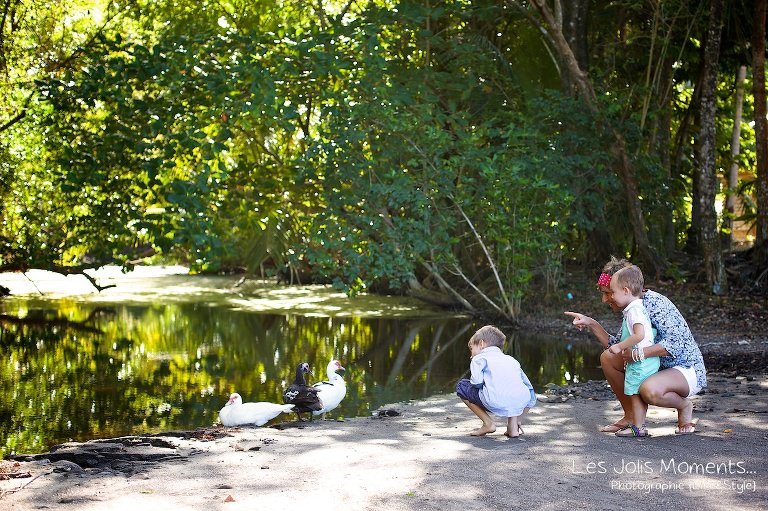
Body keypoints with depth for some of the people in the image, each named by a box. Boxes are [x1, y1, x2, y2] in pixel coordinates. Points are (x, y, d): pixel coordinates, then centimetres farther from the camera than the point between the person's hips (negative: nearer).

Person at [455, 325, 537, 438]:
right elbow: (529, 387, 33)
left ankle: (488, 423, 12)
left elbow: (477, 381, -2)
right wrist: (517, 418, 39)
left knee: (461, 386, 21)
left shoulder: (479, 358, 18)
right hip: (520, 403, 5)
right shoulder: (511, 360, 34)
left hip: (495, 402, -5)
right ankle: (513, 424, 18)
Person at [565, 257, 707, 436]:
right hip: (658, 368, 9)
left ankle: (684, 406, -4)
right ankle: (631, 415, 10)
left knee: (649, 390, -38)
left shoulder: (653, 302, -21)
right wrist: (591, 324, 4)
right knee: (607, 358, 0)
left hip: (688, 370, -9)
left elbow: (676, 342, -31)